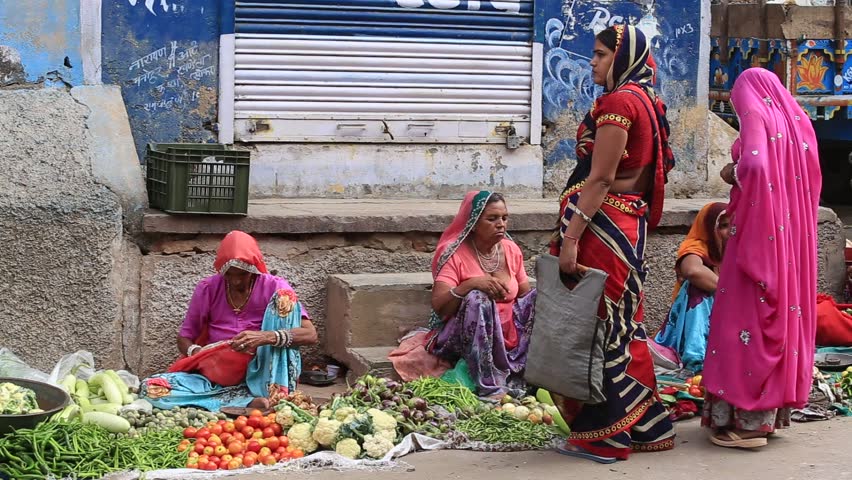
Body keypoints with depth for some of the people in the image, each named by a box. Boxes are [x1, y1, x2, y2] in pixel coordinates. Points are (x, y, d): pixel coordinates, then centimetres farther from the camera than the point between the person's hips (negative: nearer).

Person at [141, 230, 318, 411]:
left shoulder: (274, 288, -1)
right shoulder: (208, 289, 6)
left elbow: (310, 334, -12)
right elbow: (184, 339, 9)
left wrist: (267, 337, -30)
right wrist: (197, 352, -16)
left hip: (260, 376, -2)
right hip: (216, 375, 2)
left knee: (284, 298, -18)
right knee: (154, 387, -26)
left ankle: (275, 396, -31)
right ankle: (249, 402, -36)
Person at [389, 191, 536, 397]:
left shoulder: (512, 250, 6)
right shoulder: (456, 254, -10)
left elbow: (527, 297, 9)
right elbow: (438, 307, -20)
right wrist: (470, 284, -34)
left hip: (509, 335, 5)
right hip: (465, 338, -5)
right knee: (476, 299, -33)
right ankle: (490, 388, -38)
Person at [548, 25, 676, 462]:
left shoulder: (618, 102, -13)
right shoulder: (645, 101, 15)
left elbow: (599, 179, -18)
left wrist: (570, 237, -19)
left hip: (603, 225, -10)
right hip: (629, 224, 10)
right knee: (618, 325, 15)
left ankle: (602, 435, 5)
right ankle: (642, 426, 23)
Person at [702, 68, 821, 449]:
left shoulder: (755, 115, -7)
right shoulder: (797, 119, 13)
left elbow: (753, 166, -23)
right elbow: (813, 175, 15)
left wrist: (732, 173, -4)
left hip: (760, 228, -8)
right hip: (792, 230, 8)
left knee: (749, 313, -6)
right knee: (784, 309, 11)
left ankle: (749, 419, -8)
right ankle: (774, 407, 16)